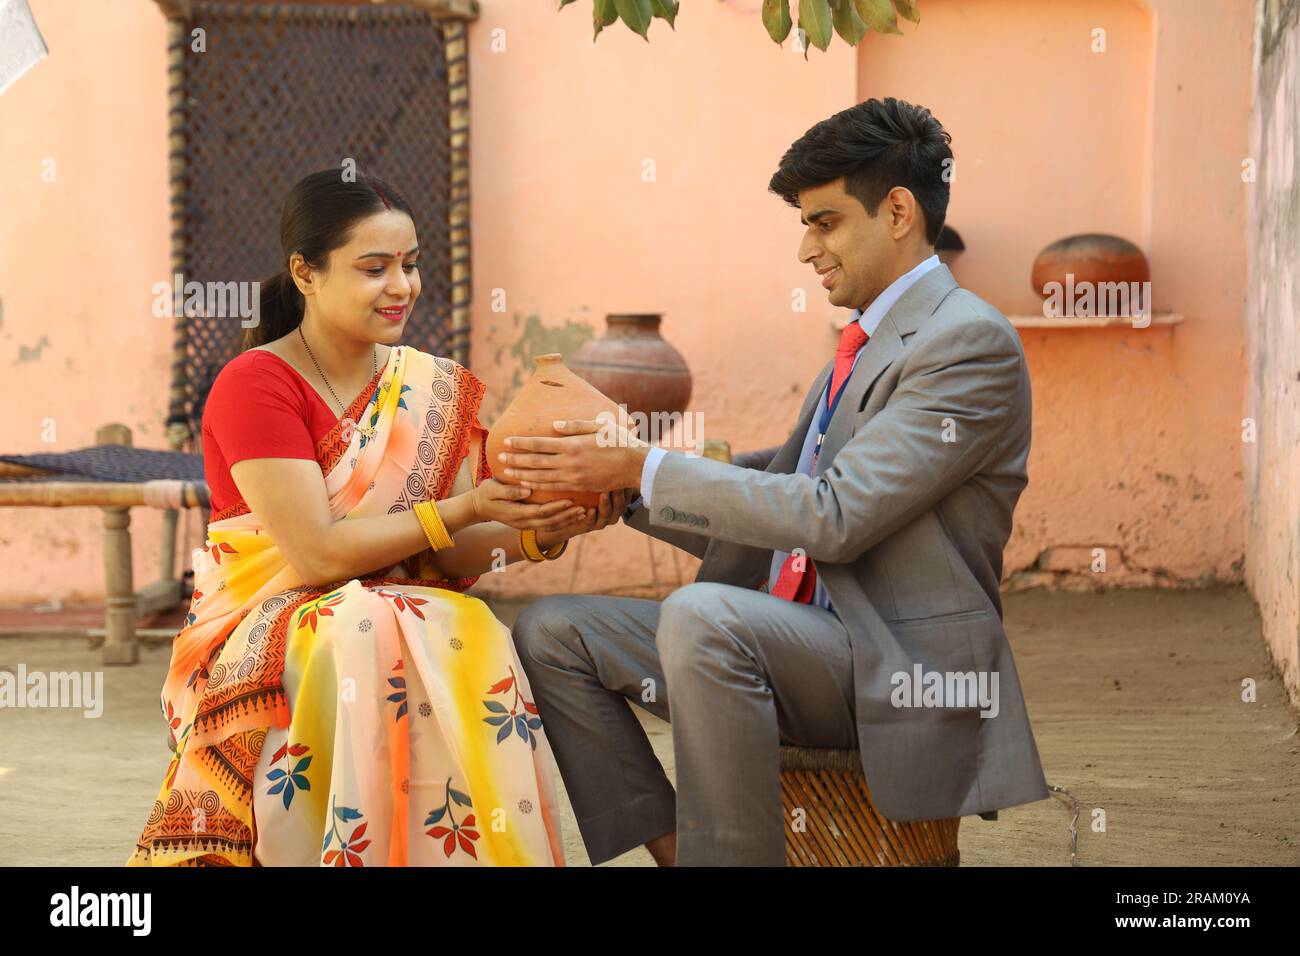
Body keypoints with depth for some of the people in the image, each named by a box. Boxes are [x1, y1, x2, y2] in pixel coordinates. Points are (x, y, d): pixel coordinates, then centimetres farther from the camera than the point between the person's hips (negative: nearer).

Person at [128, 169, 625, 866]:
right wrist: (464, 509, -21)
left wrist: (538, 533, -17)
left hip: (409, 615, 4)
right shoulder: (255, 385, -8)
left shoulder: (432, 391, 7)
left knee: (469, 639, -30)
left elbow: (451, 558, 2)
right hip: (265, 634, -4)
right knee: (372, 635, -36)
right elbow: (317, 552, -16)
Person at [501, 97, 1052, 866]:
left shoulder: (971, 341, -10)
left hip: (907, 673, -9)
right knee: (554, 633, 0)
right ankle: (676, 848, -7)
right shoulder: (861, 352, 21)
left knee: (702, 615, -35)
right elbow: (764, 522, 21)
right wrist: (615, 484, 7)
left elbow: (836, 516, -20)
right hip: (798, 645, 10)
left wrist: (645, 470, -17)